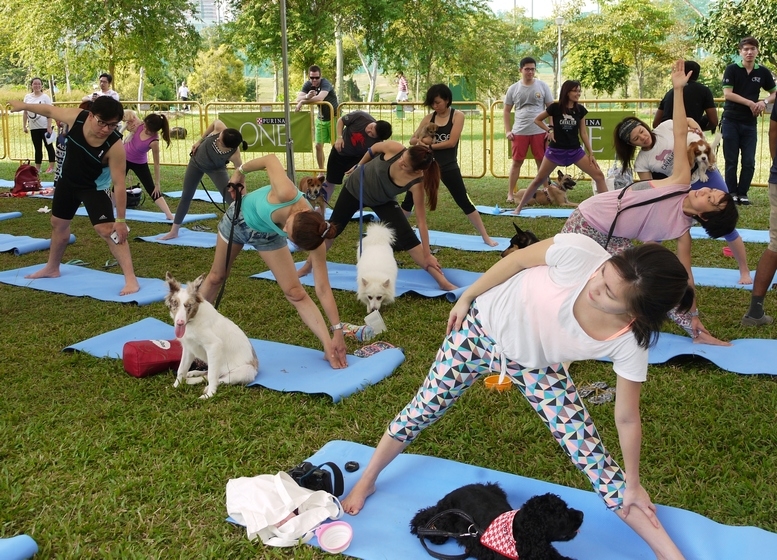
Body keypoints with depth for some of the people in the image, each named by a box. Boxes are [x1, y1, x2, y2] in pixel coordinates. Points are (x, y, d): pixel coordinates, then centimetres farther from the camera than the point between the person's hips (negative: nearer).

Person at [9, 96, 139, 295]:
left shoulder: (115, 146, -35)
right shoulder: (75, 118, -26)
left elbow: (119, 184, -32)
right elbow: (50, 110, -4)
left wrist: (121, 219, -31)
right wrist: (24, 105, 12)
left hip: (95, 187, -5)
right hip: (67, 180, 6)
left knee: (107, 230, -21)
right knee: (58, 223, 22)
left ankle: (131, 279, -22)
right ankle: (52, 268, 45)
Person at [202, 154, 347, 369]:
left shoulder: (314, 240, -37)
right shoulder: (286, 195, -47)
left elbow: (323, 288, -32)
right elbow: (271, 159, -27)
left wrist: (338, 330, -32)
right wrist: (240, 171, -12)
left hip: (267, 236, 0)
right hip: (241, 217, 0)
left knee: (295, 292, -10)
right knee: (217, 277, 18)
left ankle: (329, 348, -7)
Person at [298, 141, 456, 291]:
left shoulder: (416, 183, -36)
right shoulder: (394, 149, -36)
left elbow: (421, 221, -31)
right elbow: (373, 149, -11)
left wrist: (427, 255, -29)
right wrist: (359, 166, 6)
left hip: (383, 201, -1)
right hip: (356, 187, 1)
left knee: (408, 239, -13)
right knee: (332, 228, 11)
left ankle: (443, 282, -8)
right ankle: (307, 267, 32)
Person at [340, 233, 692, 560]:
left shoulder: (630, 344, -32)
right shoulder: (579, 253, -39)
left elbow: (627, 419, -17)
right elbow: (519, 258, -18)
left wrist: (632, 484, -5)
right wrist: (467, 297, -5)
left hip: (536, 365, 0)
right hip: (483, 326, 0)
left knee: (590, 453, -2)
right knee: (423, 409, 11)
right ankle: (366, 482, 36)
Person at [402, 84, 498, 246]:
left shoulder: (458, 116, -4)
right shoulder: (429, 118, 5)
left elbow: (451, 142, -13)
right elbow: (413, 140, 5)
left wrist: (429, 145, -11)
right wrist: (419, 140, -19)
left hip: (448, 167, -3)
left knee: (464, 202, -2)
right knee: (409, 199, 7)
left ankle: (486, 237, 5)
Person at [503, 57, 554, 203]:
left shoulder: (542, 86, 2)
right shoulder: (513, 89, 4)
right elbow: (506, 111, 10)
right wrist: (507, 131, 1)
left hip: (539, 131, 0)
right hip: (519, 132, 0)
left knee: (542, 162, 6)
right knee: (516, 162, 4)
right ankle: (510, 193, 10)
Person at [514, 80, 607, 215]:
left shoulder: (580, 110, 1)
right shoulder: (555, 107, -8)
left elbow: (583, 133, 5)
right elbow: (537, 120, 5)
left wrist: (591, 153, 3)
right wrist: (549, 130, -8)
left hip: (575, 150, 3)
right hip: (555, 150, -3)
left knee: (599, 175, -6)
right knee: (539, 180, 3)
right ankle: (519, 207, 14)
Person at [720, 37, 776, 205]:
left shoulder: (763, 72, 5)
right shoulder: (732, 69, -4)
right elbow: (727, 94, -12)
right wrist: (750, 103, -16)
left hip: (750, 123, 3)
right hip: (731, 121, -3)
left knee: (749, 162, 1)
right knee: (731, 161, 2)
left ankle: (742, 193, 11)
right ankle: (732, 193, 9)